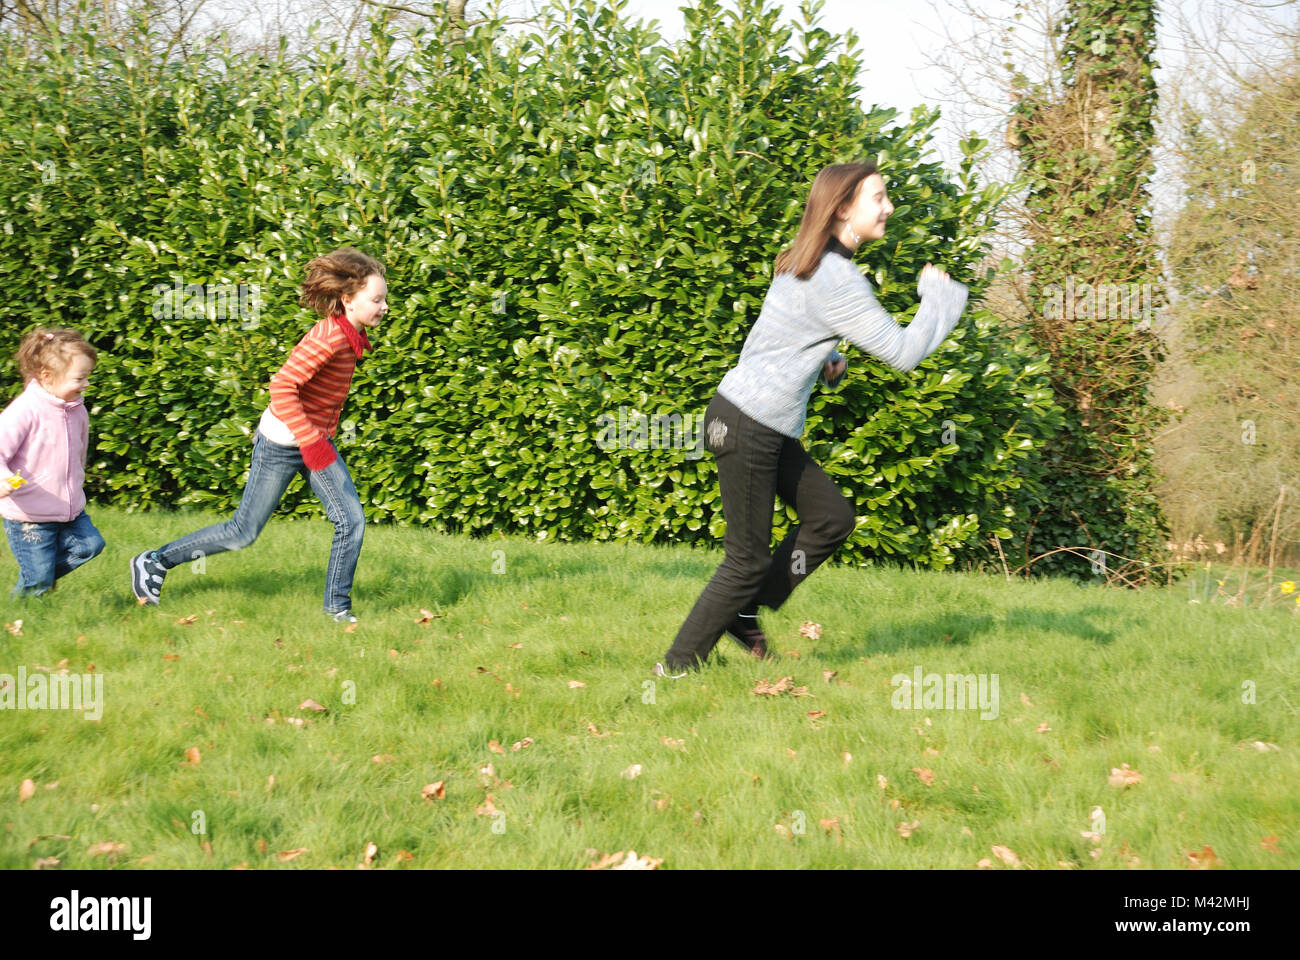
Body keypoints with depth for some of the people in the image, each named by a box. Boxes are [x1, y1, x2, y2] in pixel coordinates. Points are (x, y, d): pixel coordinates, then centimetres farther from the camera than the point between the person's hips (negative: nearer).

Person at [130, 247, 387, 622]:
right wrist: (311, 441, -31)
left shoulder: (352, 335, 2)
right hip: (282, 443, -8)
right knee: (244, 532, 2)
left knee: (352, 521, -2)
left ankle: (338, 607, 9)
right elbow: (282, 386, -32)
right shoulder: (330, 337, -26)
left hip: (315, 438, 8)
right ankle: (154, 562, 16)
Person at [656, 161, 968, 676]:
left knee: (832, 517, 11)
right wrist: (940, 294, -3)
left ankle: (743, 611, 18)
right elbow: (903, 352, -18)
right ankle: (678, 665, 11)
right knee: (749, 559, 0)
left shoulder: (809, 262, 11)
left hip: (769, 428, 10)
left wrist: (827, 359, 8)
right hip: (746, 426, -10)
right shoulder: (835, 279, -20)